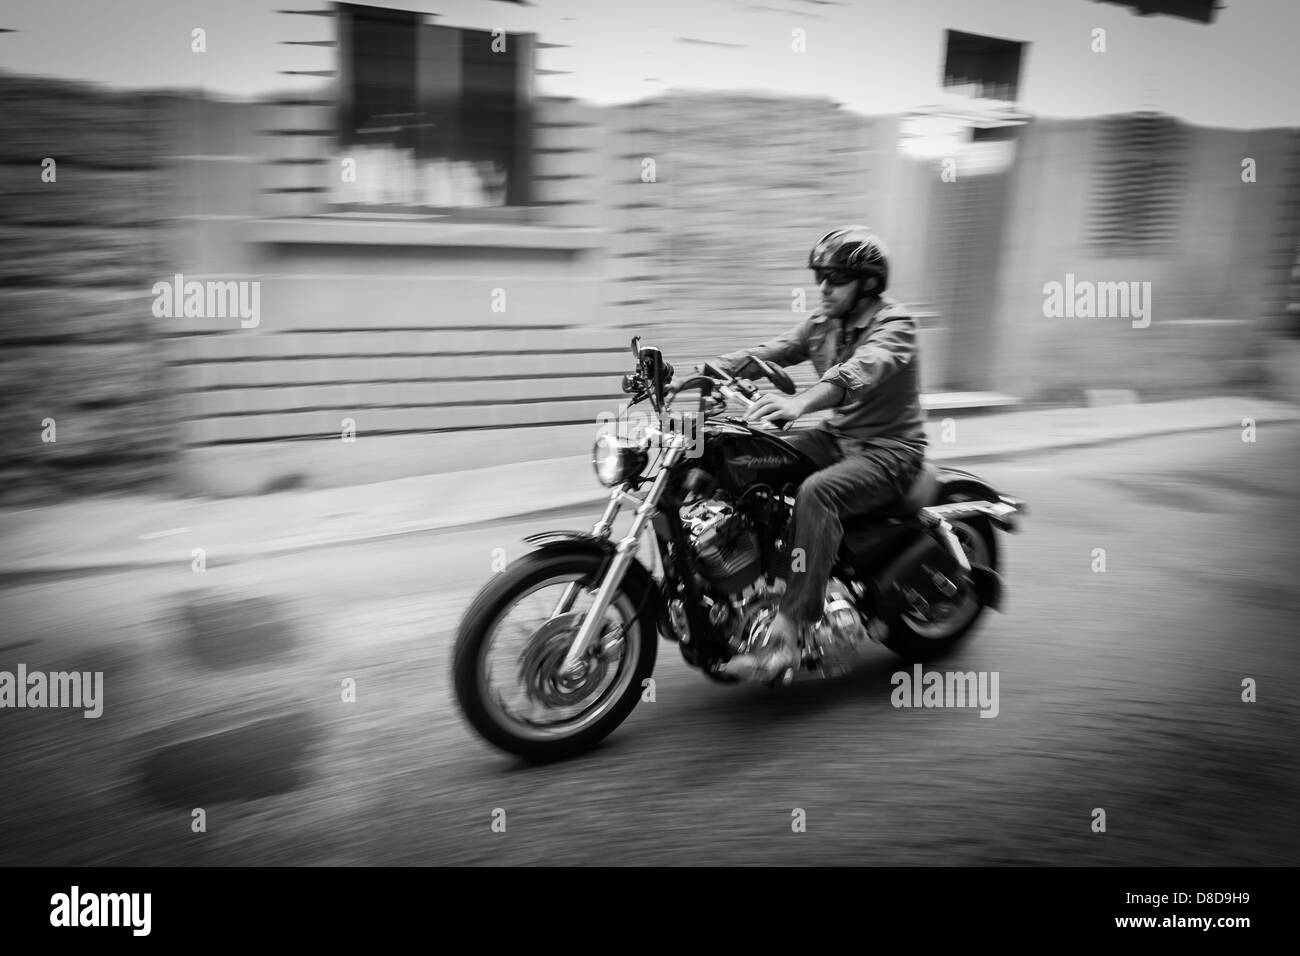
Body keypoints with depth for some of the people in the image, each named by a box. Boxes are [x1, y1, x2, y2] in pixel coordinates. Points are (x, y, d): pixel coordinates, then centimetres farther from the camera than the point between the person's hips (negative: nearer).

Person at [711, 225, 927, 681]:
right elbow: (769, 352, 0)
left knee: (815, 493, -35)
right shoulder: (823, 324, 11)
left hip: (890, 450, -8)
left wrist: (800, 401, -53)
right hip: (837, 436, 8)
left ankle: (787, 633, -38)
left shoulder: (894, 324, -13)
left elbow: (861, 370, -35)